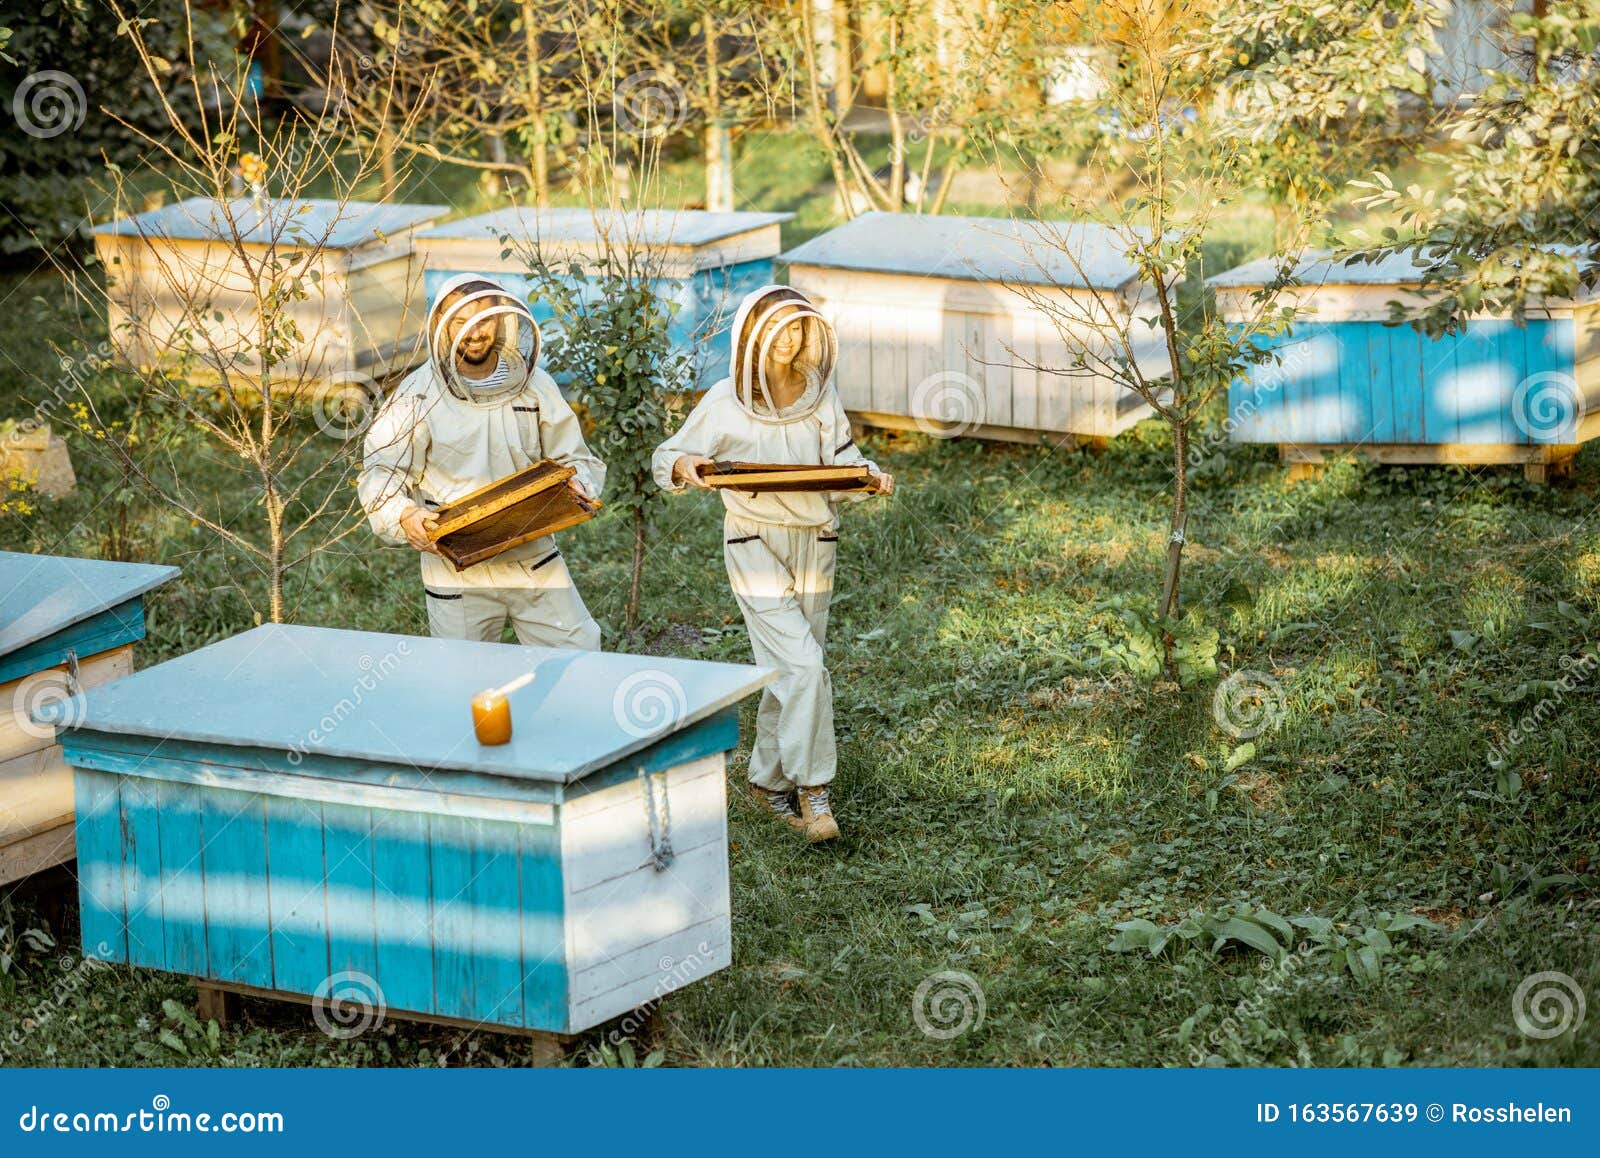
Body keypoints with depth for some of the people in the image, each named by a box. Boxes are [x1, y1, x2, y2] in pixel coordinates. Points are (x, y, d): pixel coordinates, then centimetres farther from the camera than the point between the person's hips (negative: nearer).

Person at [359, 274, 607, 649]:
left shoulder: (533, 384, 5)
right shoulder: (418, 396, -4)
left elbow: (577, 459, 11)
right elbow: (379, 475, -6)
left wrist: (575, 484, -13)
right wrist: (404, 516, -26)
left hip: (534, 558, 2)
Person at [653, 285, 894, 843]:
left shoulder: (819, 394, 5)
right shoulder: (725, 402, -6)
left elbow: (841, 460, 5)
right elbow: (666, 457, 0)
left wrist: (870, 476, -16)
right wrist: (684, 465, -23)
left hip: (814, 545, 5)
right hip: (755, 542, -4)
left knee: (791, 670, 11)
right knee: (802, 666, -16)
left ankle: (770, 780, 27)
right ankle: (812, 787, -8)